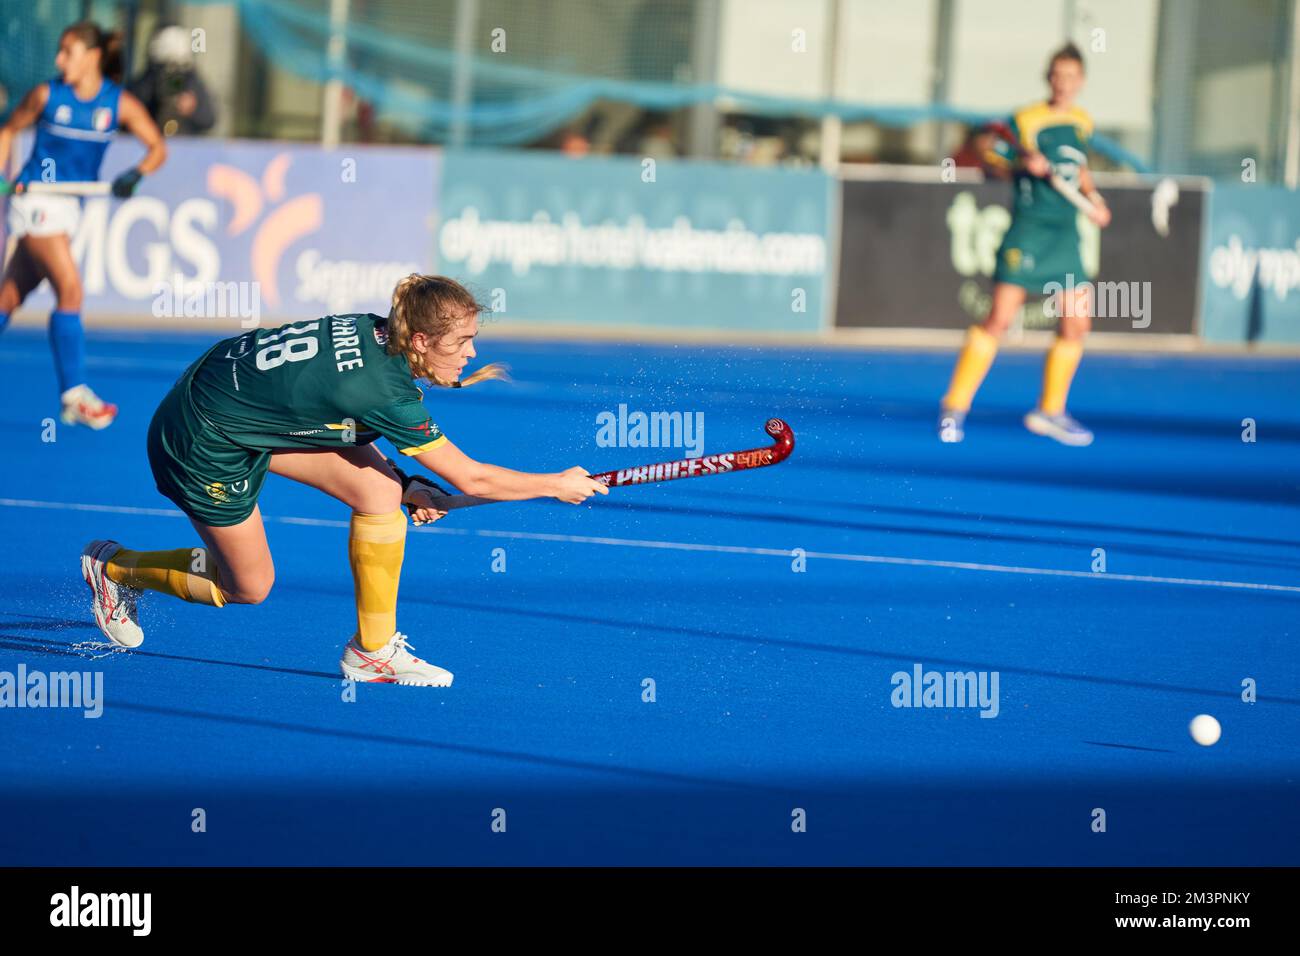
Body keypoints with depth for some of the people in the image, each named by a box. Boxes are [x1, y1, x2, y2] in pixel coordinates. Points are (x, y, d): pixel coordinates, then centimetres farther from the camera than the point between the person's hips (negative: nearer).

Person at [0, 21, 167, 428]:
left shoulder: (120, 104, -1)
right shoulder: (47, 95, -5)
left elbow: (157, 147, -2)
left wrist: (137, 174, -20)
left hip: (70, 207, 4)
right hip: (36, 199, -4)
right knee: (70, 288, -17)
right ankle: (73, 395, -16)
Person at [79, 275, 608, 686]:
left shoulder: (375, 333, -10)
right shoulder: (386, 391, -32)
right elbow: (472, 479, -25)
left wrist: (403, 487, 1)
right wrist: (560, 485, -12)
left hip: (254, 409, 8)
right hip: (203, 443, -8)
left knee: (382, 492, -7)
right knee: (249, 588, 7)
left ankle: (374, 650, 4)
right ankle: (115, 568, 28)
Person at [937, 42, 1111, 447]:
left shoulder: (1082, 123, 11)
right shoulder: (1026, 120, -6)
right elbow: (991, 162, -3)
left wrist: (1093, 196, 10)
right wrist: (1024, 164, -20)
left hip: (1065, 234, 6)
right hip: (1028, 228, -6)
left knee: (1076, 323, 2)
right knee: (1000, 318, -12)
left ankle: (1050, 412, 16)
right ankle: (954, 406, -5)